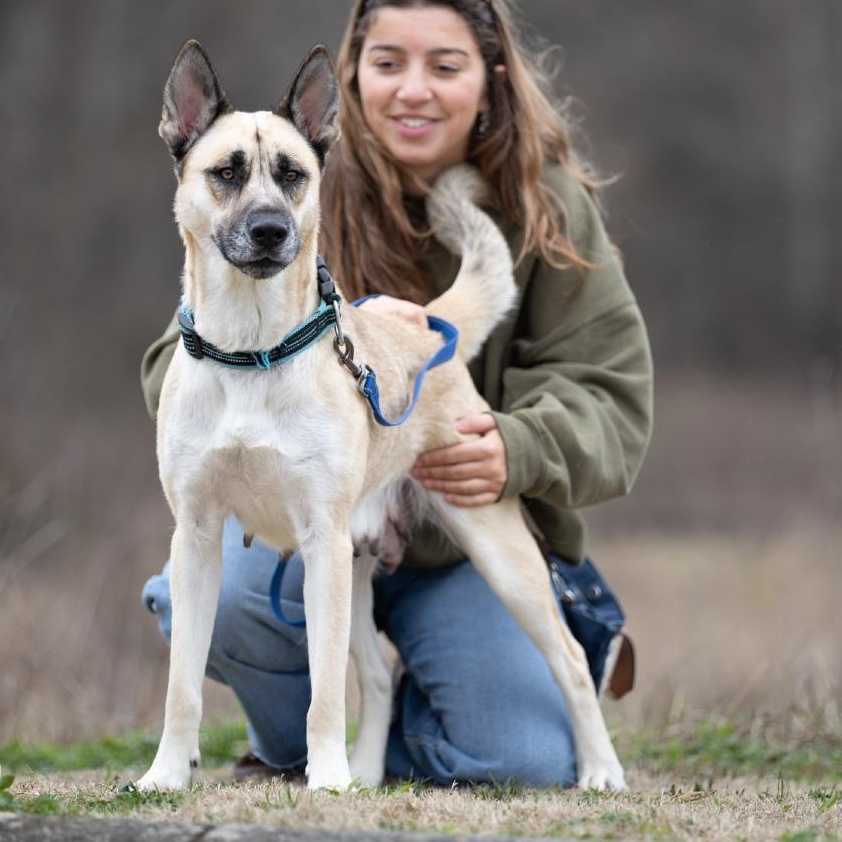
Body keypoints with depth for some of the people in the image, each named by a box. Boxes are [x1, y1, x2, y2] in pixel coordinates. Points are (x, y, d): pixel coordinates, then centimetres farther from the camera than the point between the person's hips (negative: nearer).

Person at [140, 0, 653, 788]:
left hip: (473, 540, 1)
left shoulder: (547, 207, -4)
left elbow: (608, 396, -8)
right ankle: (300, 743, 3)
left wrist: (519, 449, -31)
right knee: (205, 597, -34)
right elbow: (176, 371, -15)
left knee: (528, 762, -21)